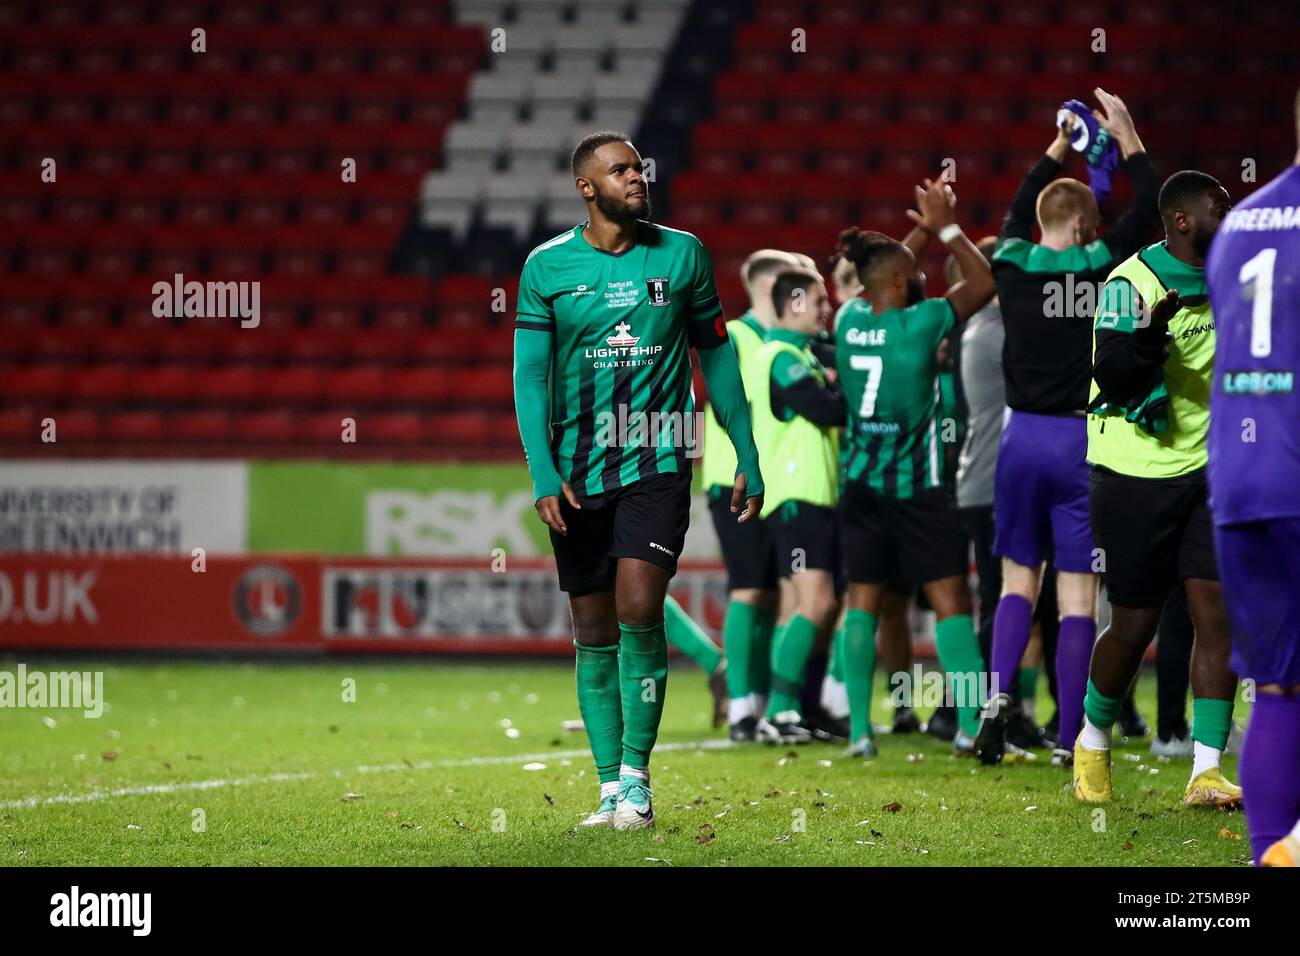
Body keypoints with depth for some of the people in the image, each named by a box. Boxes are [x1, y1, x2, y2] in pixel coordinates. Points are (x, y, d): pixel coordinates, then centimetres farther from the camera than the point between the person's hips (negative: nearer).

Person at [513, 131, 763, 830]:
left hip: (658, 462, -1)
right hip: (577, 474, 1)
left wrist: (747, 458, 9)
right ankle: (610, 788, 13)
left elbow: (716, 357, 11)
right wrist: (543, 475, -11)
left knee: (639, 611, -16)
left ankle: (636, 776, -5)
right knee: (595, 634, 5)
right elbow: (529, 375, 0)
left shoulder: (681, 254, 4)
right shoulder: (547, 266, 1)